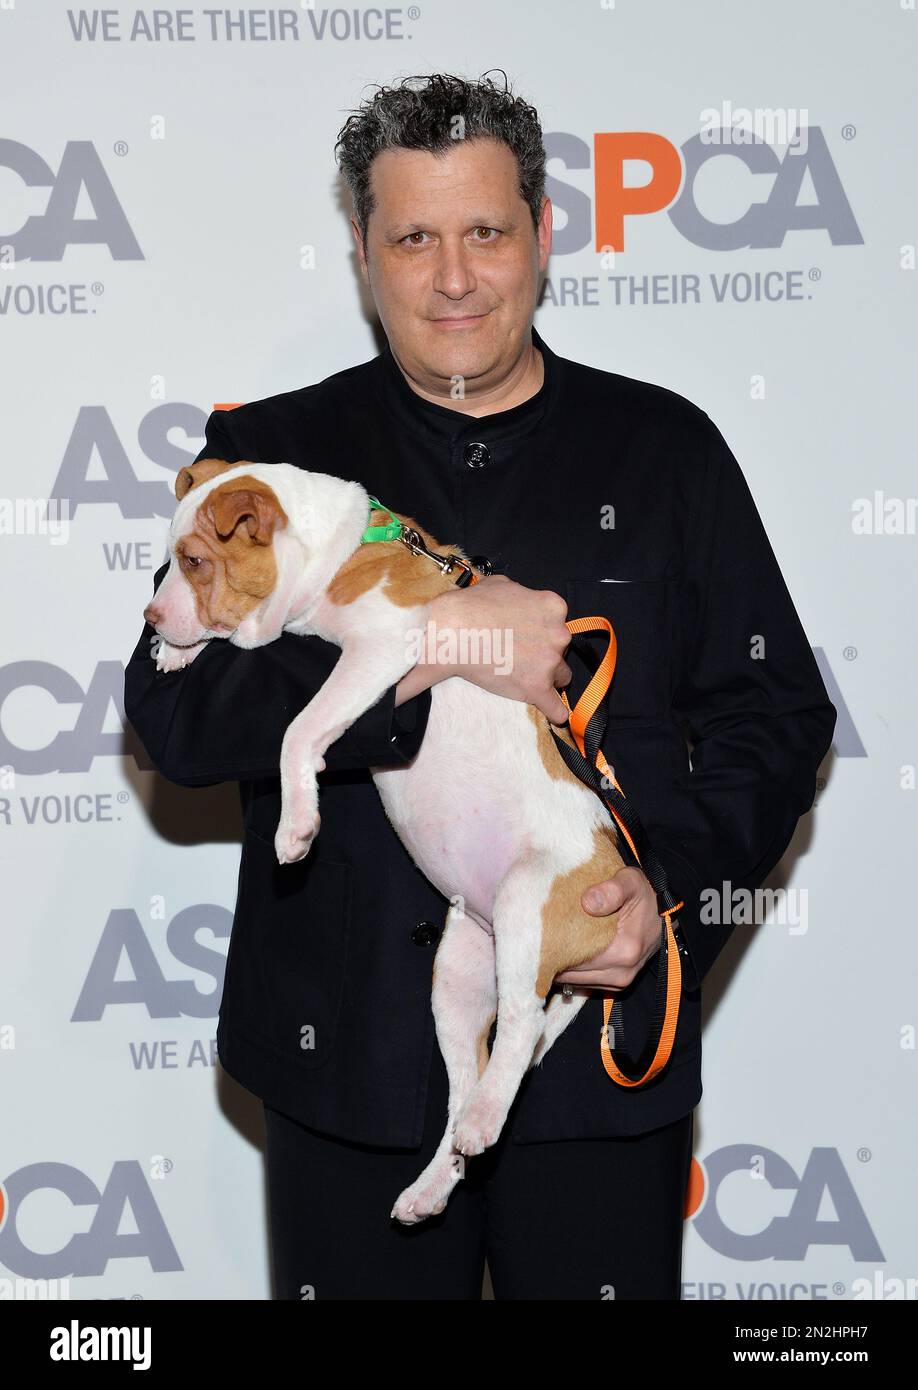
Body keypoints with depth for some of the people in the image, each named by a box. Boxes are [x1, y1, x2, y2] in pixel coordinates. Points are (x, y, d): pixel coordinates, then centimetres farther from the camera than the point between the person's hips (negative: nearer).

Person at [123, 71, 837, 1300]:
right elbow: (174, 712, -9)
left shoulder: (664, 449, 6)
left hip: (602, 1043, 1)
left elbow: (775, 715, 5)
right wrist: (427, 647, -19)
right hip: (347, 1055, 0)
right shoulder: (272, 454, 4)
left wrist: (677, 889, -12)